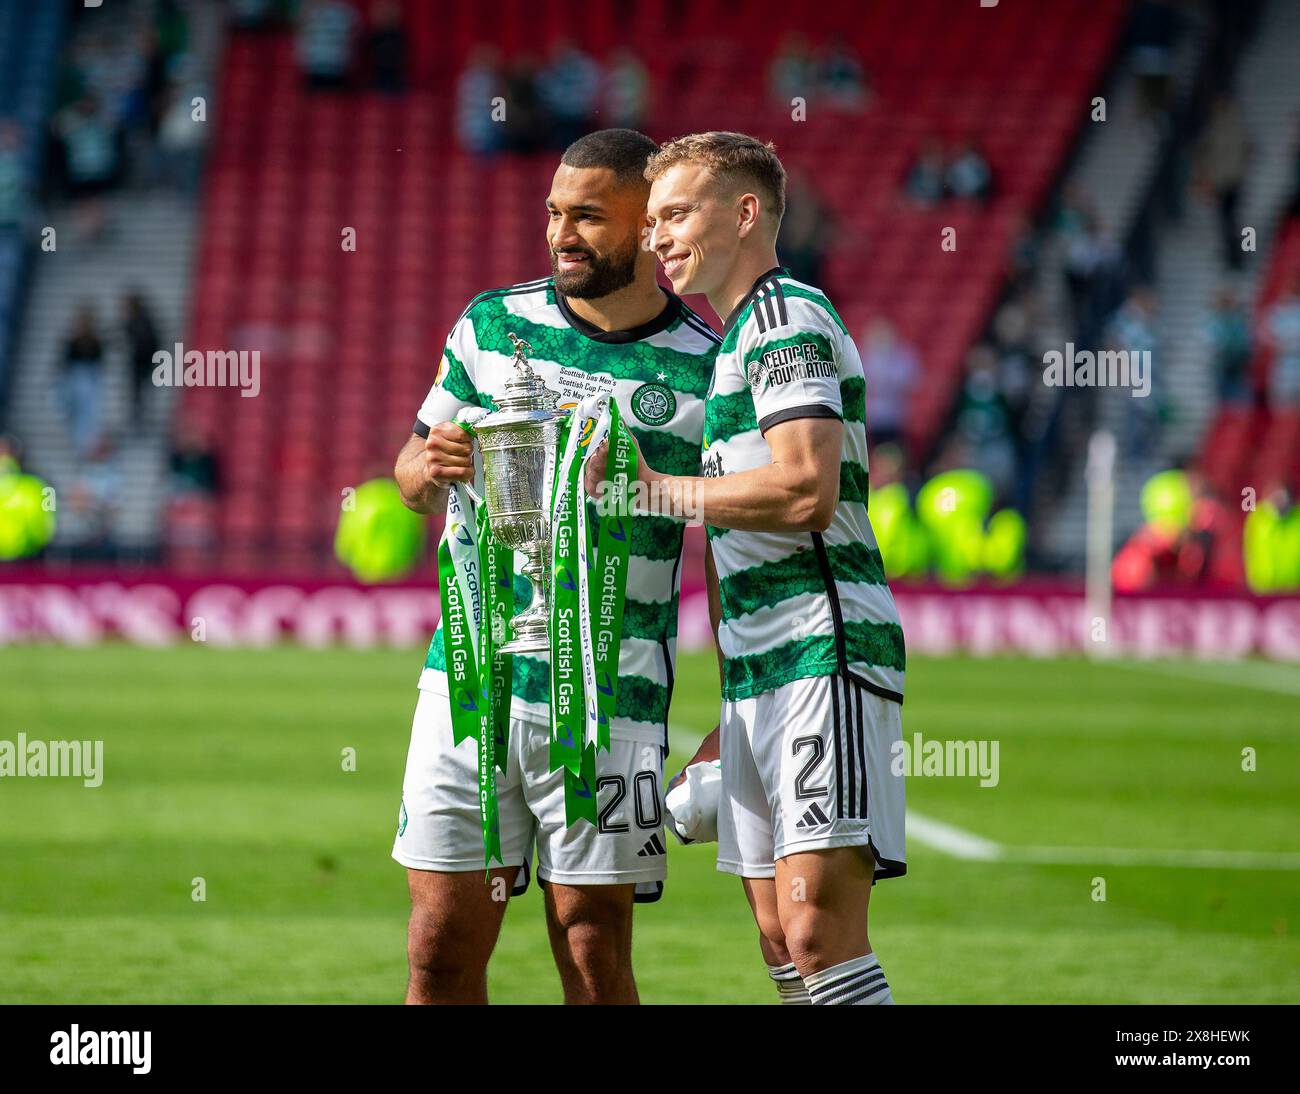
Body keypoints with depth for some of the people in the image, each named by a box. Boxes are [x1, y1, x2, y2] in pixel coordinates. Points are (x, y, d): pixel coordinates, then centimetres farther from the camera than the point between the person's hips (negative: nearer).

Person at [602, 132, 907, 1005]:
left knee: (817, 929, -17)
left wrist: (656, 489, -9)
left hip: (823, 660, -10)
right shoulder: (743, 336, 25)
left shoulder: (785, 318, -6)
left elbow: (806, 493, -20)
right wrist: (735, 717, 25)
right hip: (763, 671, 10)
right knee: (782, 942, 5)